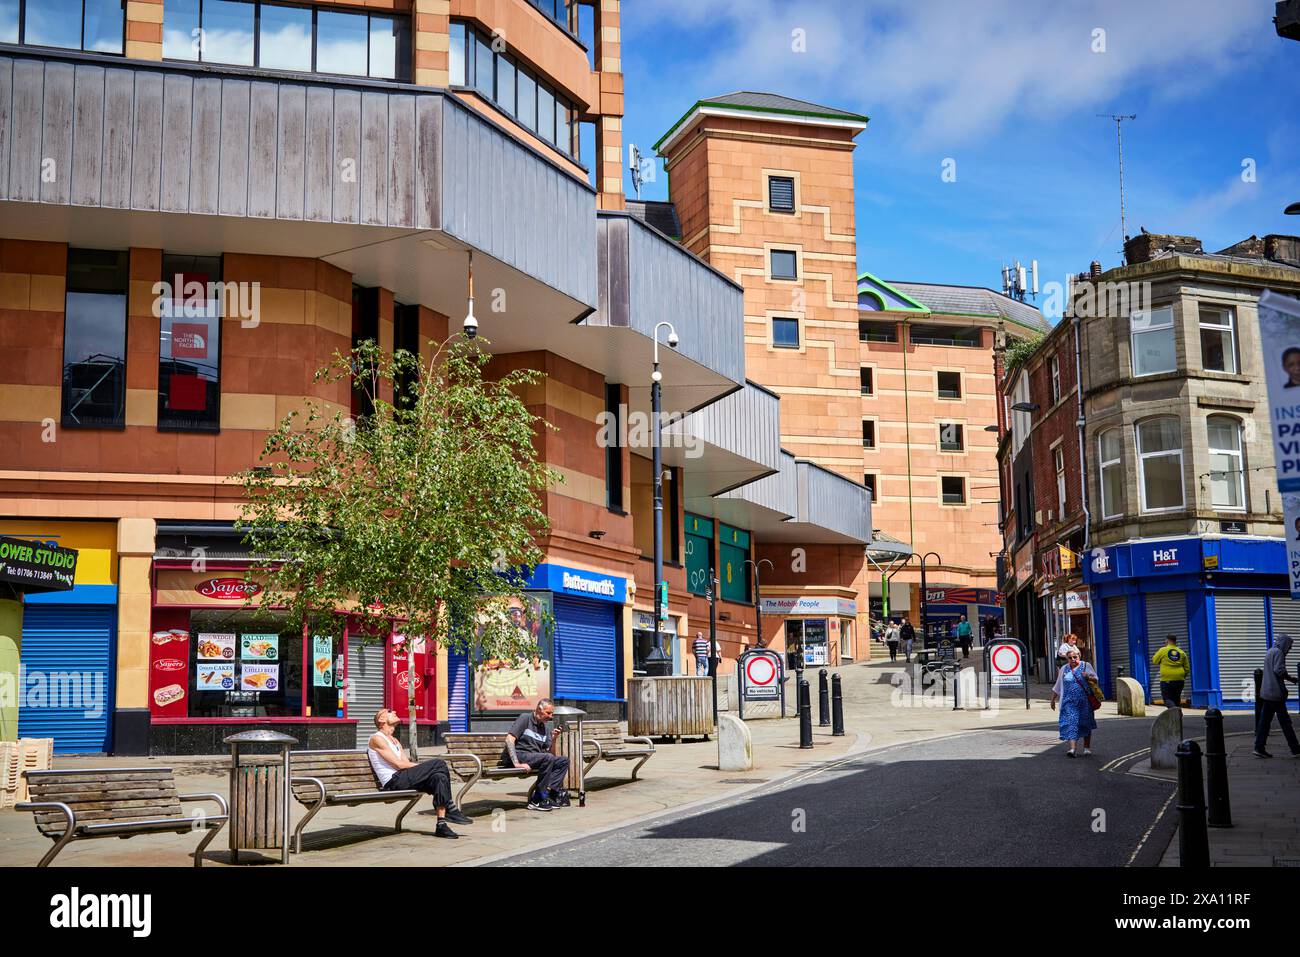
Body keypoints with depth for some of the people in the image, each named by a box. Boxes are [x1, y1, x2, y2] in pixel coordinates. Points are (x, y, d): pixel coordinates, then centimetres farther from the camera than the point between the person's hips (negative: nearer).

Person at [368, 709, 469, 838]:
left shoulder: (395, 740, 28)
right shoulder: (376, 739, -2)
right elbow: (399, 764, -10)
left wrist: (421, 767, -4)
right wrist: (424, 767, -5)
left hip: (404, 780, 8)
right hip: (393, 783, -8)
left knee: (440, 777, -19)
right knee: (438, 764, -19)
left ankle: (442, 825, -26)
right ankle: (451, 809, -15)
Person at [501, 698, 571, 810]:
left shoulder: (543, 727, 19)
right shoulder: (525, 718, -2)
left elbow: (552, 754, 17)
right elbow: (509, 739, -15)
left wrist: (553, 739, -3)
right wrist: (516, 763, -24)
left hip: (534, 757, 8)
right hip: (519, 754, -8)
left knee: (563, 761, -7)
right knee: (547, 758, -30)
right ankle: (539, 799, -24)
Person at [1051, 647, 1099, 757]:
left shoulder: (1086, 666, 6)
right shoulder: (1064, 669, 11)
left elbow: (1095, 679, -1)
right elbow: (1057, 687, 17)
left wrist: (1088, 677, -23)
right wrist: (1053, 700, 18)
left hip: (1085, 701, 0)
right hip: (1070, 701, 0)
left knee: (1086, 723, 8)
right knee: (1071, 723, -12)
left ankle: (1087, 747, 23)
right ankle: (1072, 748, -20)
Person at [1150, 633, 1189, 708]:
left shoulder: (1163, 650, -4)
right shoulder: (1182, 652, 7)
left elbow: (1154, 661, 8)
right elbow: (1186, 668, 11)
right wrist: (1183, 676, 24)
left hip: (1167, 680, -4)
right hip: (1179, 679, 4)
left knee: (1167, 699, 0)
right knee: (1176, 699, 15)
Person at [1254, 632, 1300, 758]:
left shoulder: (1270, 652, 18)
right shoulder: (1278, 652, -10)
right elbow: (1279, 670, -21)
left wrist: (1287, 677, 16)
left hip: (1266, 693, 9)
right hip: (1276, 692, -9)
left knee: (1265, 720, 7)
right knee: (1284, 721, -3)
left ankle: (1259, 748, 5)